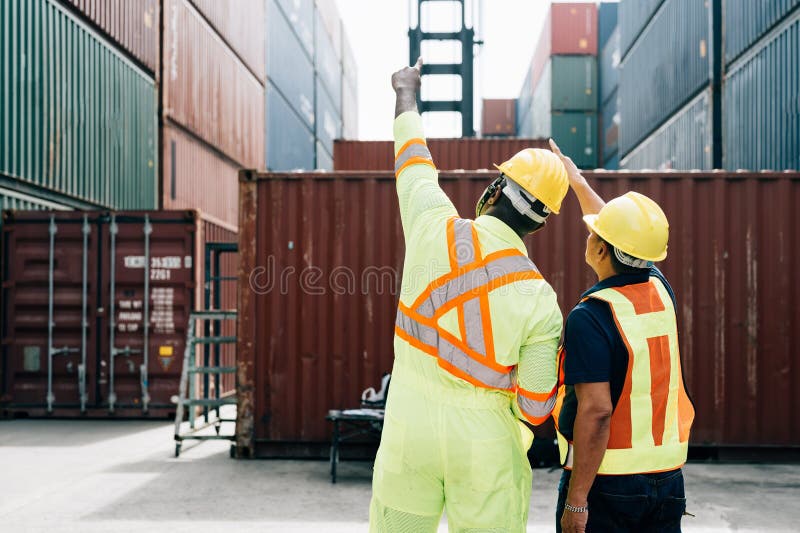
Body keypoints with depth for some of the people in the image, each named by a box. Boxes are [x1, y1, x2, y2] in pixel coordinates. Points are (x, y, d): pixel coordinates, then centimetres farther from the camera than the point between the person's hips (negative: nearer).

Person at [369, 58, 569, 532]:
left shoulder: (436, 228, -11)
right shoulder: (541, 302, -13)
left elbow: (412, 155, 8)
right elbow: (536, 406, -9)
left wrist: (407, 91, 27)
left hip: (410, 426, 2)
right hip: (486, 440, -1)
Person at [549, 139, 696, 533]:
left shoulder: (590, 317, -19)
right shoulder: (660, 291, 2)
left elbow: (596, 411, -24)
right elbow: (626, 235, 21)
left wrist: (576, 500, -20)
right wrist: (577, 180, 34)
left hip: (606, 484, -7)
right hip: (667, 479, 7)